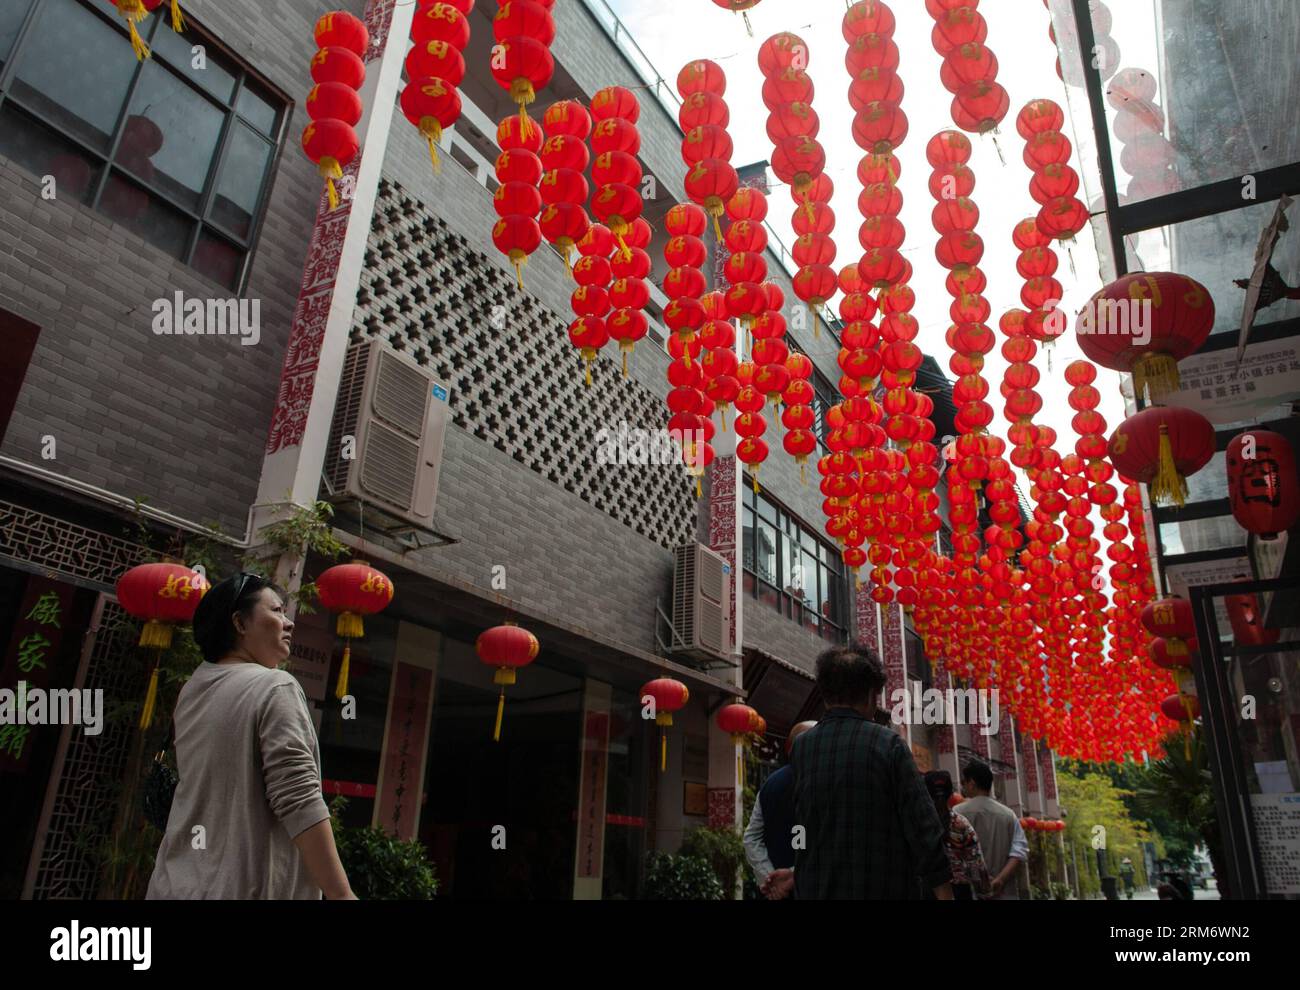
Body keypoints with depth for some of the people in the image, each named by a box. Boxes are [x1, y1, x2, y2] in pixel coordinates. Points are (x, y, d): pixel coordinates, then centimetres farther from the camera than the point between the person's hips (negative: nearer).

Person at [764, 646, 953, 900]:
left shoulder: (800, 748, 2)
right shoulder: (888, 743, -8)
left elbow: (811, 827, 7)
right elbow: (923, 828, -11)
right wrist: (944, 893, -7)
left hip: (817, 891, 3)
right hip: (884, 890, -3)